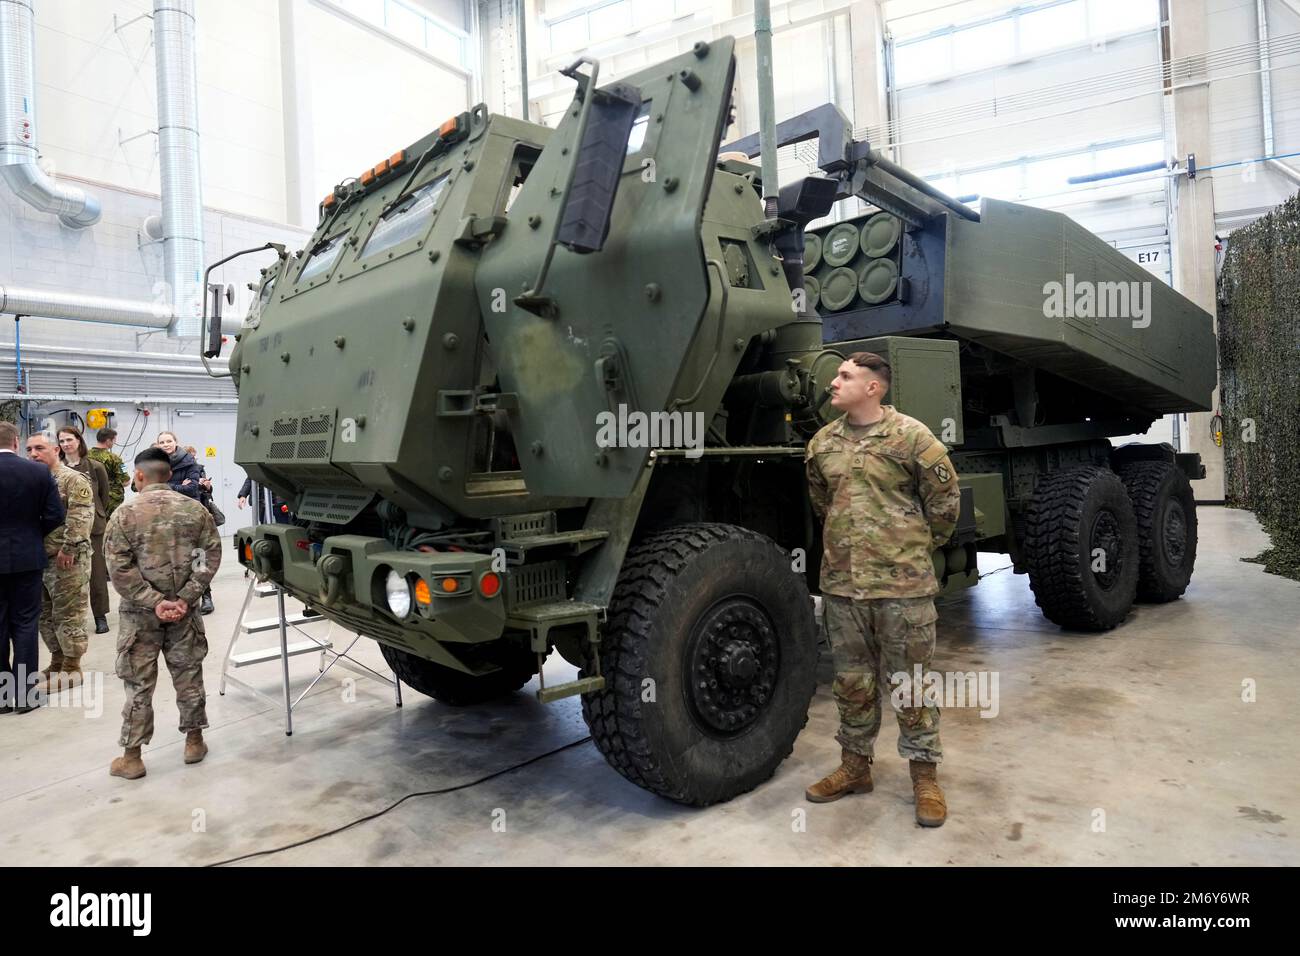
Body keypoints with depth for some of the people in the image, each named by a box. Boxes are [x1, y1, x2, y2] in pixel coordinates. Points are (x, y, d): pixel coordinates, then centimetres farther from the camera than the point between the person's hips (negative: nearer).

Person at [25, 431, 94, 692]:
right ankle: (57, 662, 27)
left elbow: (81, 519, -19)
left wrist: (68, 548, -21)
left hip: (66, 560, -8)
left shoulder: (73, 480, -10)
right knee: (45, 615, 15)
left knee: (68, 615, -2)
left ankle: (71, 669, 7)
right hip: (38, 559, 8)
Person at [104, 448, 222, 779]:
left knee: (139, 684, 7)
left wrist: (154, 603, -12)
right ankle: (194, 741, 25)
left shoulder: (124, 514, -7)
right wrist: (184, 599, -8)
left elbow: (119, 569, -12)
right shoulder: (196, 510, -1)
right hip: (184, 611, 2)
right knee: (188, 677, 13)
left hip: (139, 613, -2)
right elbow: (210, 557, -5)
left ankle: (131, 757, 15)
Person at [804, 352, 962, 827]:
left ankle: (924, 774, 22)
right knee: (852, 681, 15)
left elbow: (945, 499, 0)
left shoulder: (911, 436, -9)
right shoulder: (822, 443, 7)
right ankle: (855, 765, 31)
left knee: (909, 683, 6)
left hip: (902, 583, -5)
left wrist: (920, 545, 10)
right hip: (841, 582, 5)